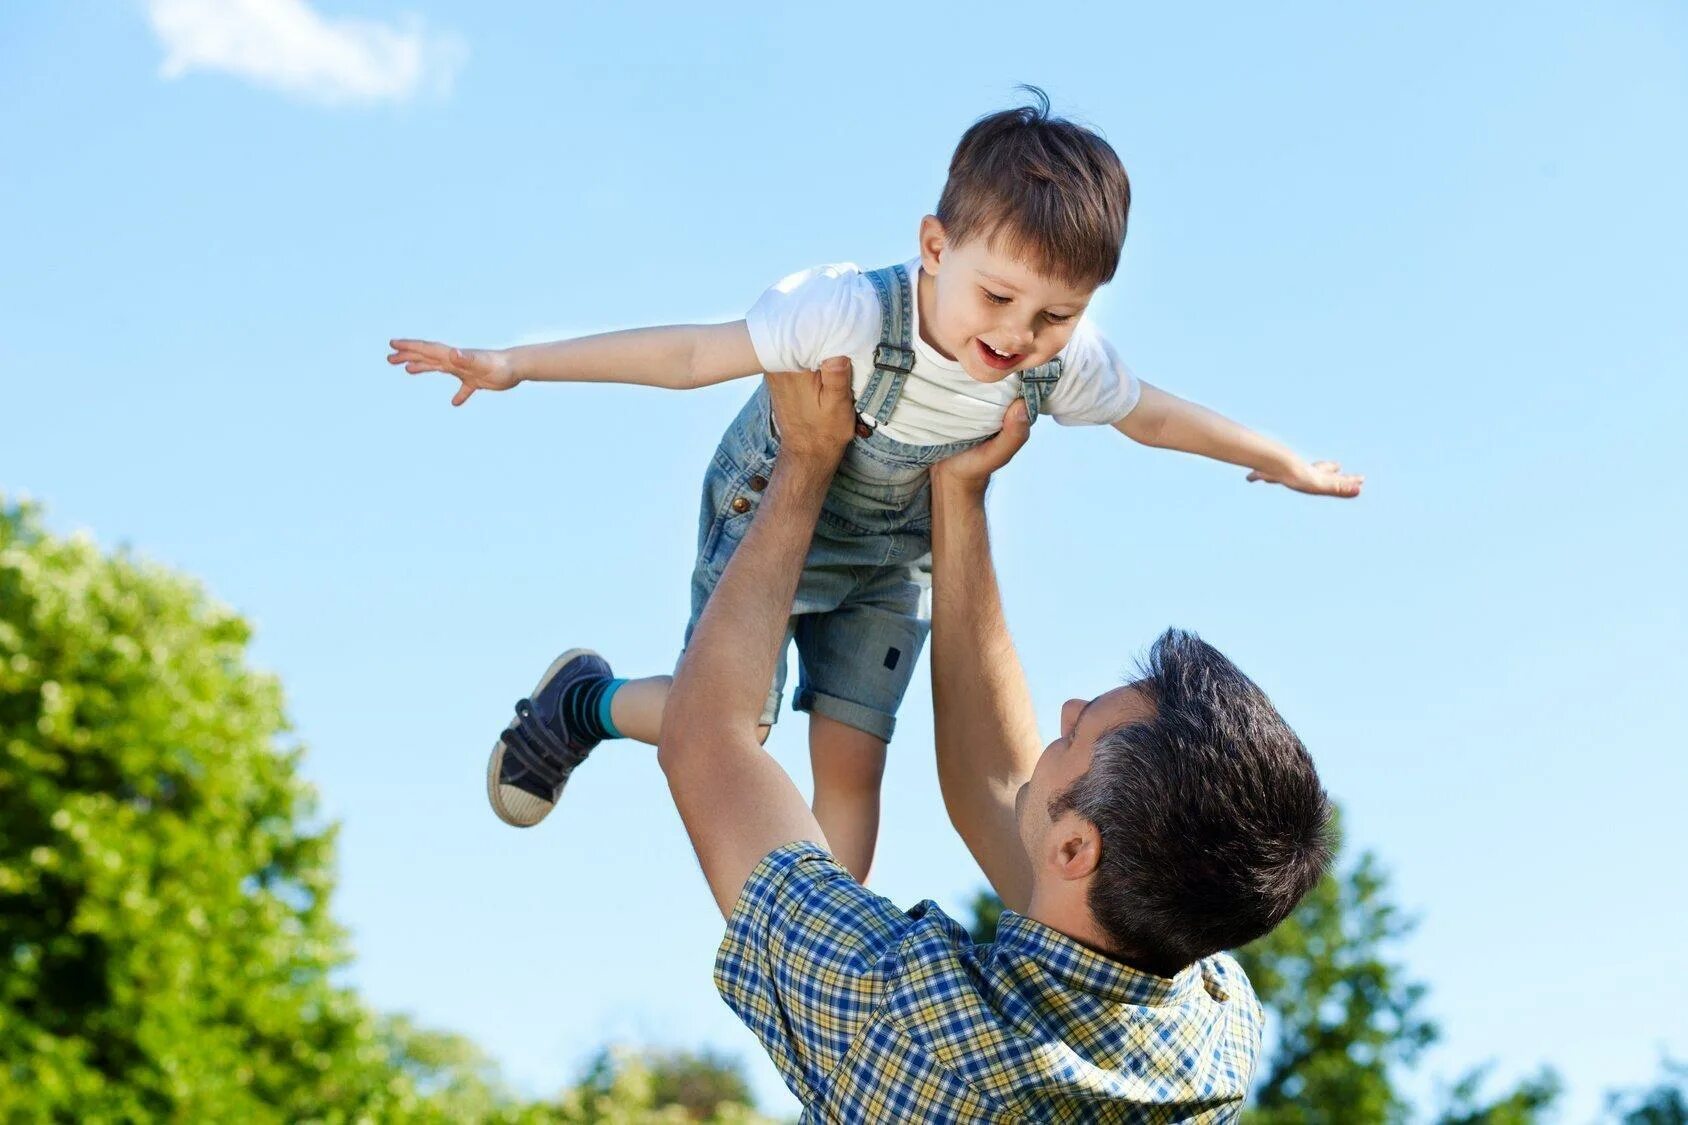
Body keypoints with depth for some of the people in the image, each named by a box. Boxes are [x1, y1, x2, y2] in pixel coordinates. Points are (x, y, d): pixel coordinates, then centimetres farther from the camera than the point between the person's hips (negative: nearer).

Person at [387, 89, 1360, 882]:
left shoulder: (1068, 365, -23)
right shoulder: (850, 315, -38)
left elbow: (1152, 416, -2)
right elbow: (694, 355, -32)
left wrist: (1283, 463, 11)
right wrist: (516, 366, -32)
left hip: (890, 566, 4)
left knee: (852, 756, 0)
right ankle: (583, 703, 23)